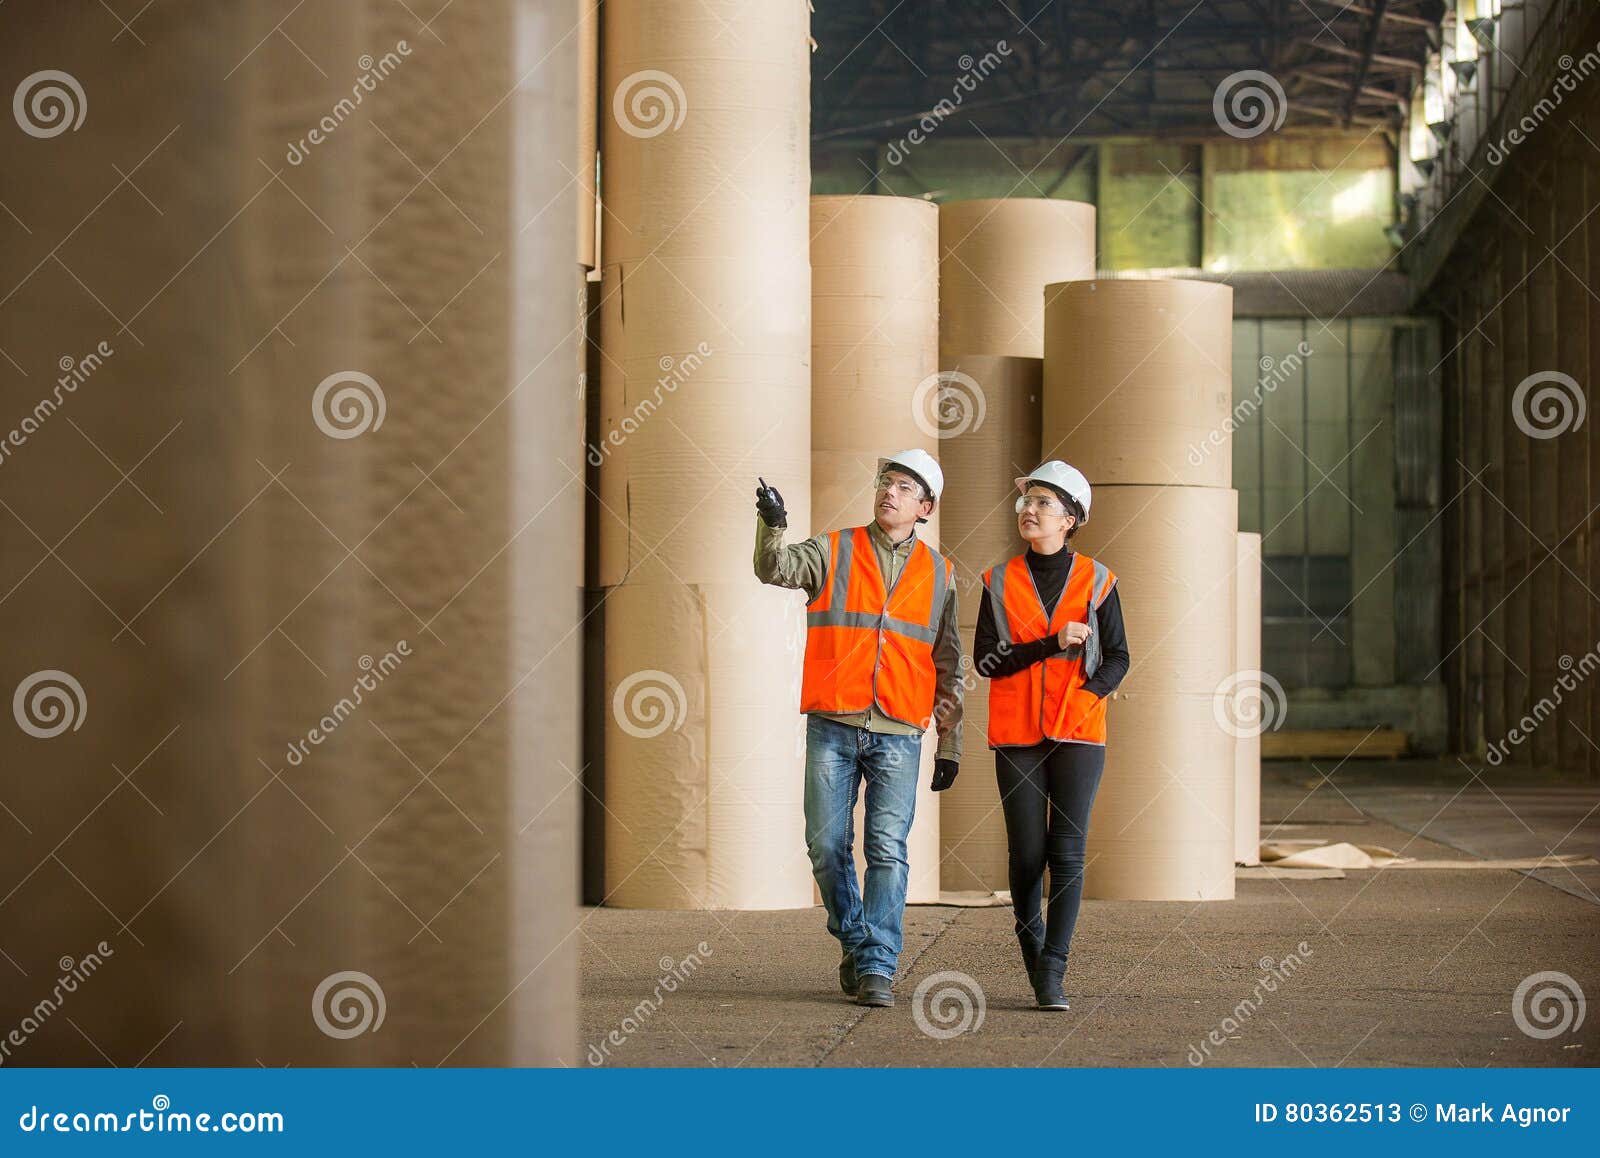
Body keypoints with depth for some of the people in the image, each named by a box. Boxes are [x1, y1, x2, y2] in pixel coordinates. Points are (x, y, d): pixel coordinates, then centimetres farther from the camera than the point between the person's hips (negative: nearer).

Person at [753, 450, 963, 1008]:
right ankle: (854, 942, 22)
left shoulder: (939, 574, 10)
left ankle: (877, 968, -7)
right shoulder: (833, 552, 6)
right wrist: (772, 525, -33)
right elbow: (776, 569, -13)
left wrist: (950, 745, 11)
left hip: (899, 735, 0)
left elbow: (949, 666, 14)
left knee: (887, 850, -9)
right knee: (828, 847, 1)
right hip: (832, 726, 0)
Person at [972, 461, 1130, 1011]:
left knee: (1067, 852, -8)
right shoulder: (999, 582, 6)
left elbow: (1117, 659, 4)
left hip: (1078, 733, -1)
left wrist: (1083, 699, -14)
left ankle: (1051, 974, -9)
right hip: (1016, 736, 1)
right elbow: (985, 659, -3)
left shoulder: (1096, 581, 4)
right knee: (1027, 855, 1)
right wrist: (1052, 643, -14)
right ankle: (1033, 952, 22)